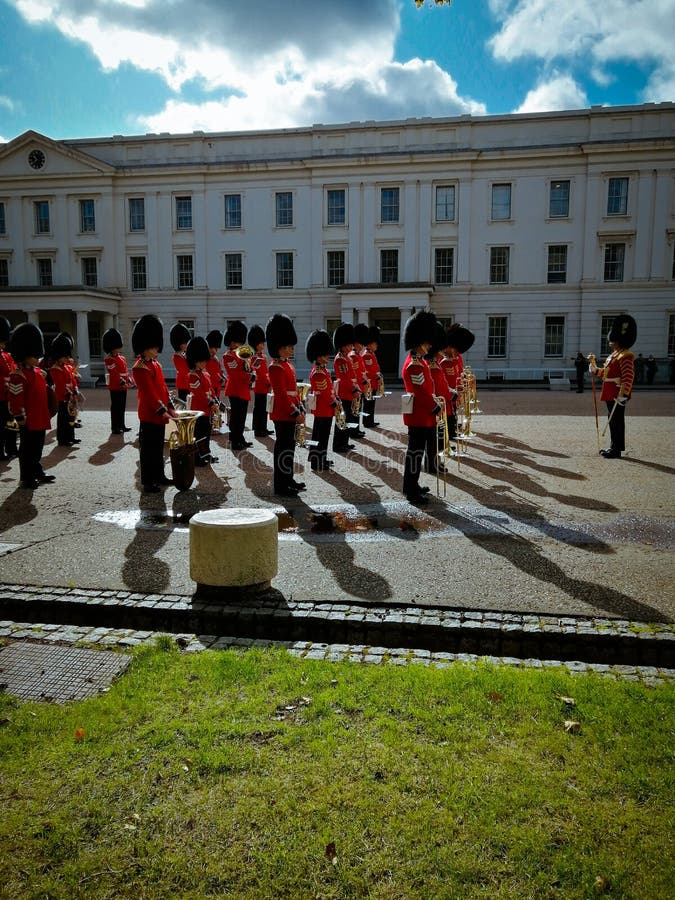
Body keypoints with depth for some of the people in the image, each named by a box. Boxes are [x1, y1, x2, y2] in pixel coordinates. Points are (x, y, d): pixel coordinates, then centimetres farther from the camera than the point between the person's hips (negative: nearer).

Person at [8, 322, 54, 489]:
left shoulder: (38, 371, 12)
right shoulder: (18, 375, -15)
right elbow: (15, 399, -18)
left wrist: (46, 415, 20)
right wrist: (21, 418, -18)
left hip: (40, 420, 8)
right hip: (28, 422, -8)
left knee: (38, 448, 18)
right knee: (27, 450, 1)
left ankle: (37, 472, 31)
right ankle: (26, 479, 10)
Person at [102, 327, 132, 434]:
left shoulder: (122, 358, 15)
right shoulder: (109, 360, -11)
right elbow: (114, 373, -20)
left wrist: (128, 380, 4)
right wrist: (121, 381, -29)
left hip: (123, 387, 8)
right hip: (115, 387, -8)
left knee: (122, 407, 14)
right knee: (116, 408, -4)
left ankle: (121, 425, 24)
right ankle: (115, 428, 1)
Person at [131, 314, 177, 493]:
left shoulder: (155, 364, 12)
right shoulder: (140, 367, -16)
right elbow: (148, 392, -21)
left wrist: (170, 407, 9)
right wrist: (162, 410, -22)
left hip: (160, 414, 9)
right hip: (149, 415, -9)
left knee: (159, 447, 17)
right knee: (148, 448, -1)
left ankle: (159, 476, 28)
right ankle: (147, 482, 6)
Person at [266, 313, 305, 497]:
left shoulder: (287, 365, 15)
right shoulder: (276, 368, -16)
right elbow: (282, 394, -21)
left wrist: (300, 409, 12)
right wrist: (296, 413, -21)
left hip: (290, 414, 10)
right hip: (283, 414, -10)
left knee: (289, 446, 17)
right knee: (284, 448, -5)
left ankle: (288, 479, 28)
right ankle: (280, 486, 1)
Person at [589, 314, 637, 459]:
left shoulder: (625, 357, -16)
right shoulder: (614, 355, 16)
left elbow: (628, 376, -23)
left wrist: (623, 394, -29)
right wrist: (596, 370, 13)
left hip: (618, 396, -10)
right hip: (610, 395, 10)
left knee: (617, 421, -5)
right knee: (613, 421, 15)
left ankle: (616, 449, 1)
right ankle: (614, 447, 24)